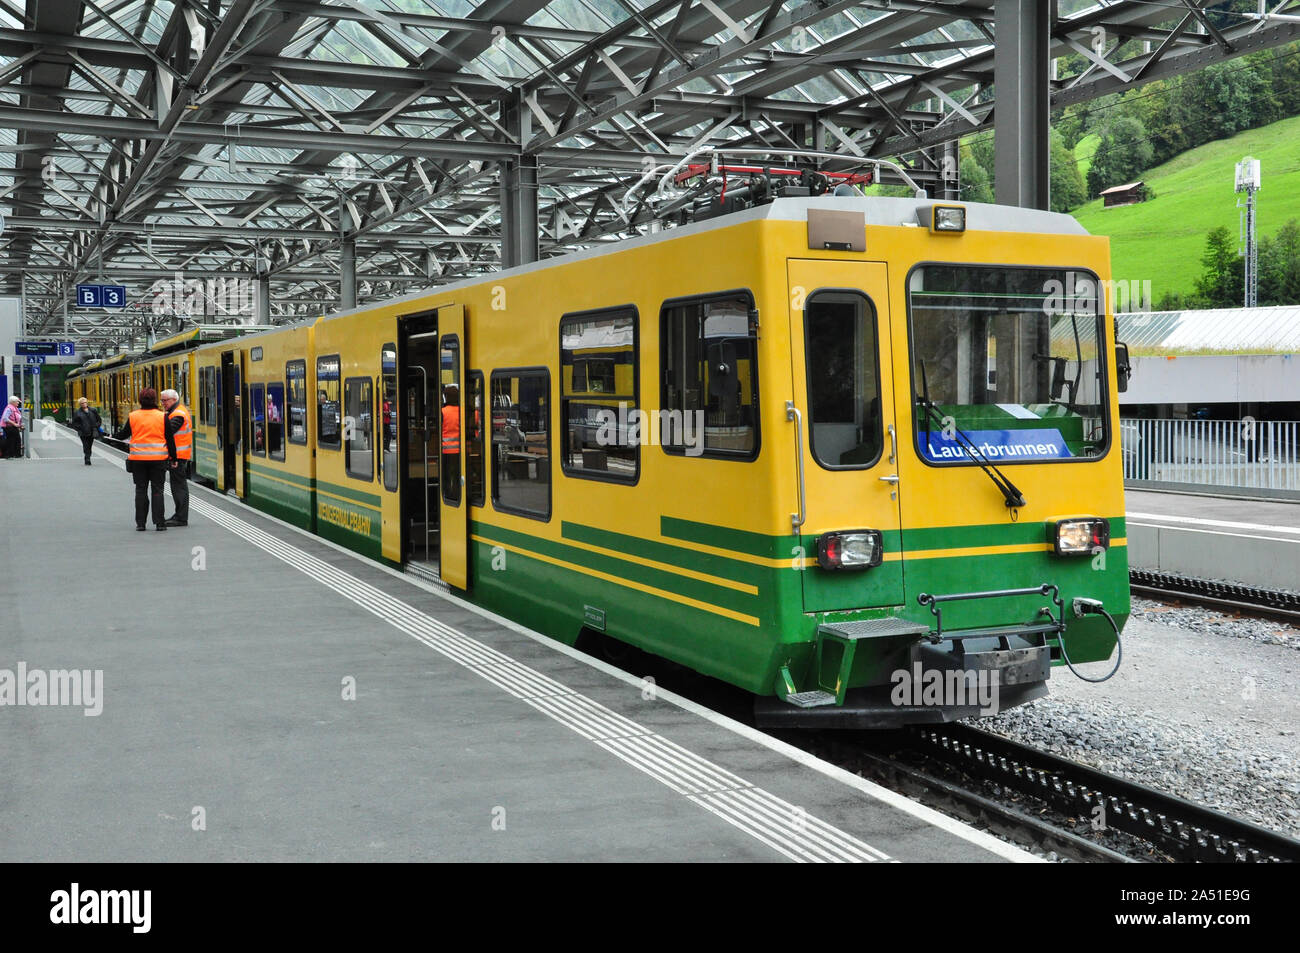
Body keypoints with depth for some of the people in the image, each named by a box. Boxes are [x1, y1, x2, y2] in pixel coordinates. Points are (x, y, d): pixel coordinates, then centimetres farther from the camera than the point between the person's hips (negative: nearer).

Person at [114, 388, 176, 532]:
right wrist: (173, 458, 7)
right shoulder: (162, 417, -4)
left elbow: (123, 434, 10)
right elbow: (169, 439, -2)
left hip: (138, 458, 1)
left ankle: (140, 523, 8)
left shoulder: (133, 416, -1)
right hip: (158, 459, -1)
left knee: (140, 490, 8)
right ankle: (159, 523, 1)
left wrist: (113, 436, 33)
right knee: (157, 490, 4)